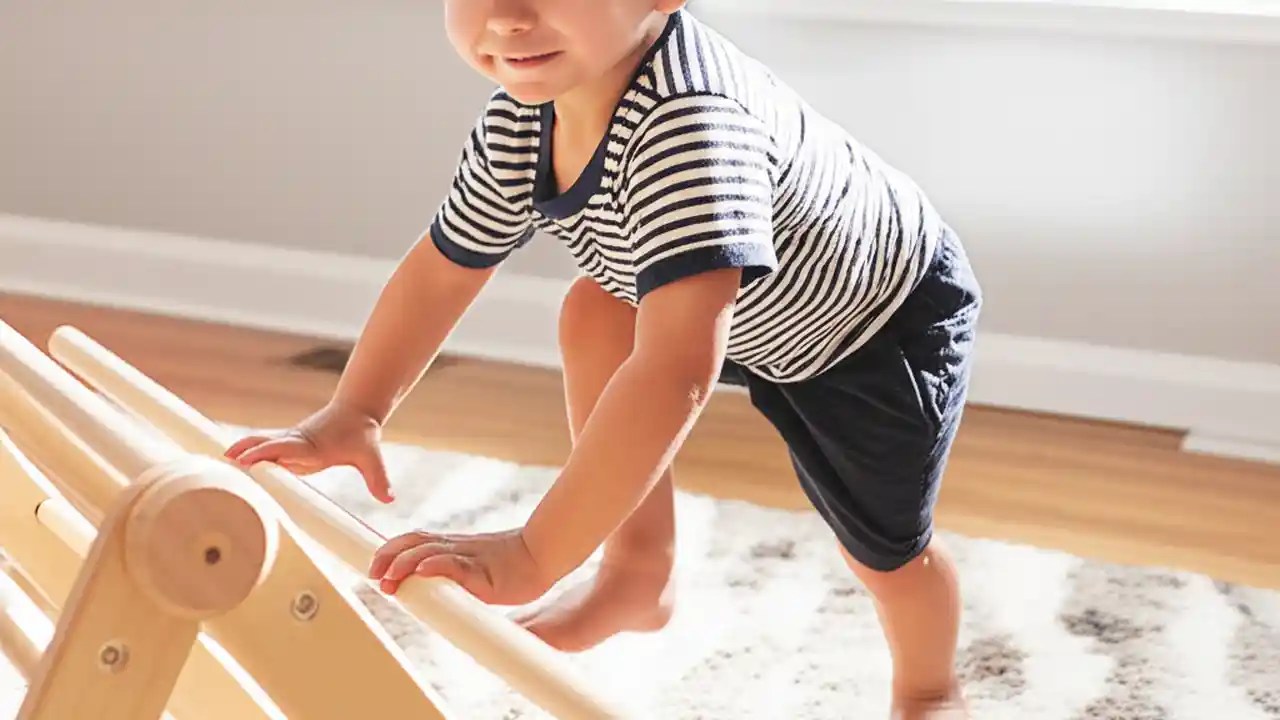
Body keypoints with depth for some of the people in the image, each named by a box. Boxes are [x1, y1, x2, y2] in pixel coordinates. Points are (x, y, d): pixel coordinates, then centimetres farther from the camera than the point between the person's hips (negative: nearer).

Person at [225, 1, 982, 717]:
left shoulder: (691, 119, -47)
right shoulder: (518, 121, -20)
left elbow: (677, 373, -55)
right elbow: (440, 269, -4)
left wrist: (531, 556, -55)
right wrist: (353, 413, -14)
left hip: (891, 315, -6)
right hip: (767, 311, 6)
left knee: (884, 543, 8)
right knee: (595, 312, -9)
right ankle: (638, 573, 5)